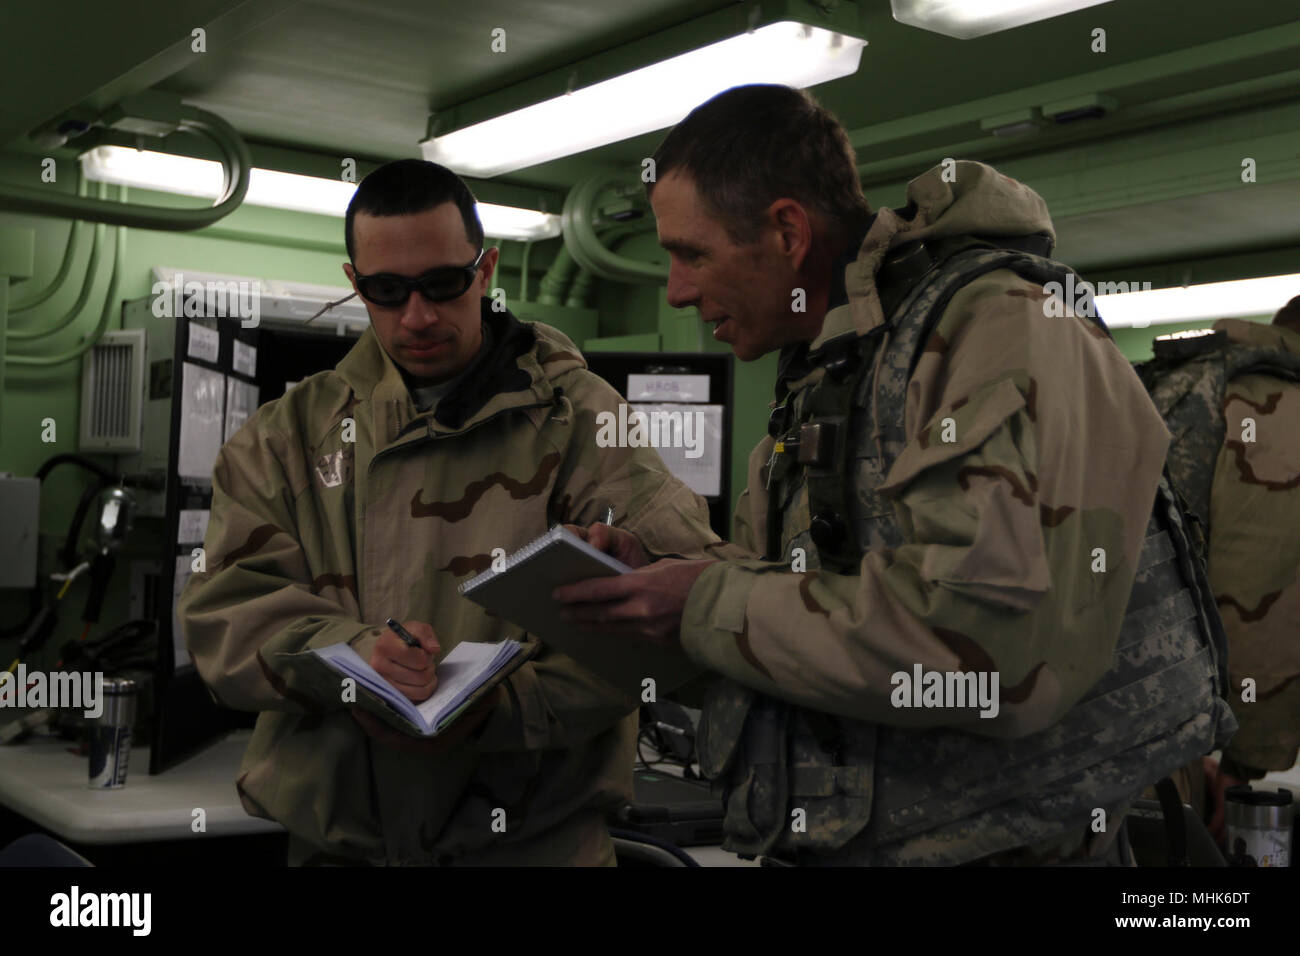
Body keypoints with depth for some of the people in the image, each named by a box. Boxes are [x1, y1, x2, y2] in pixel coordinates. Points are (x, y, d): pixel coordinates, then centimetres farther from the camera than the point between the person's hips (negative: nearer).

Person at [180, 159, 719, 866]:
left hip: (531, 837, -5)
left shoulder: (574, 417, -2)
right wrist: (346, 654, -22)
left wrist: (504, 703, -25)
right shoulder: (287, 435, 9)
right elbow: (225, 608, -1)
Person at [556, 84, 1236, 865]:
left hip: (1001, 838, -8)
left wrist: (709, 607, -22)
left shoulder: (1003, 327, -19)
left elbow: (1004, 650, -31)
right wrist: (657, 574, -2)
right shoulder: (827, 364, 11)